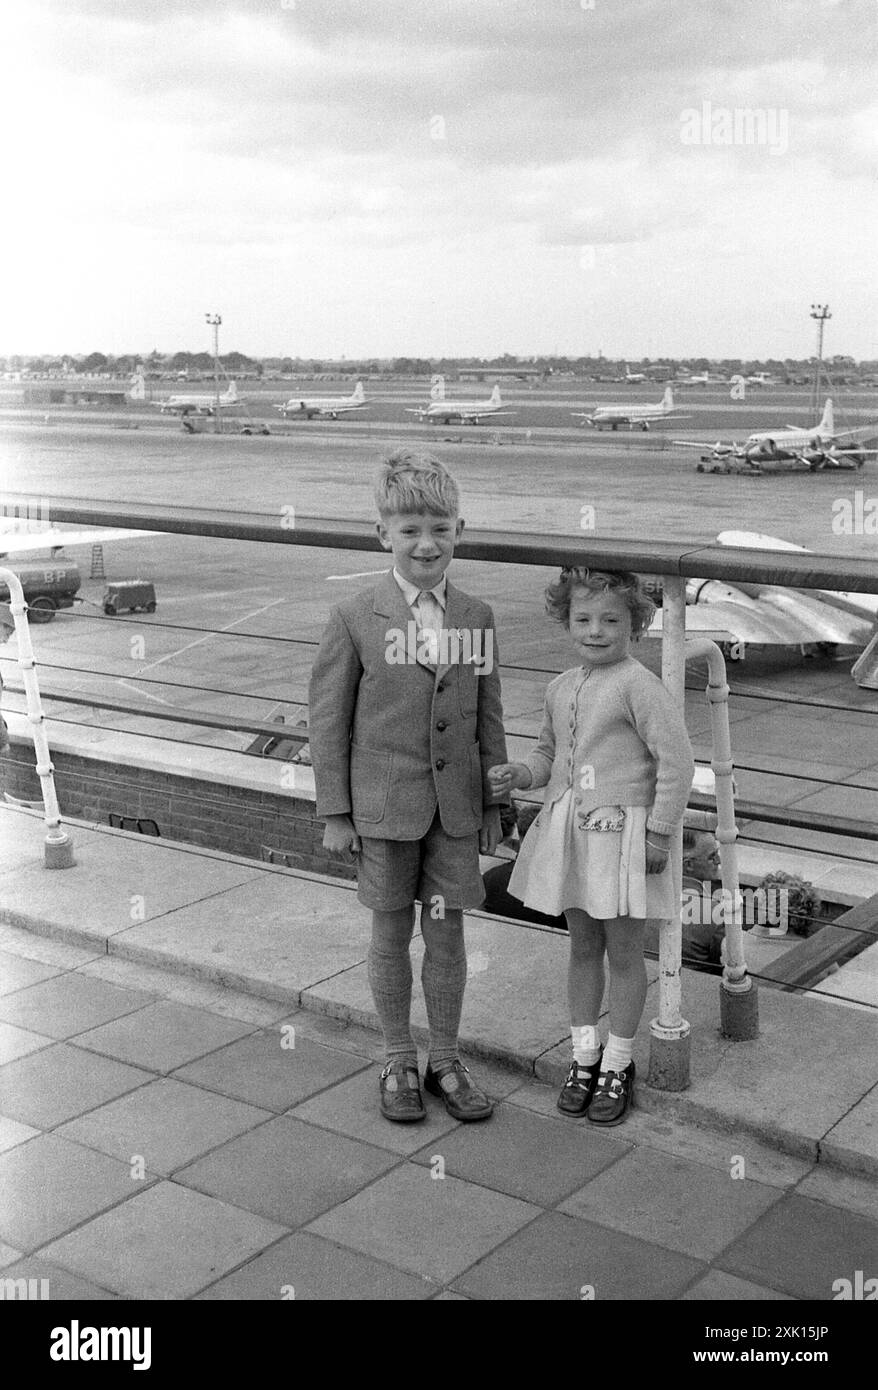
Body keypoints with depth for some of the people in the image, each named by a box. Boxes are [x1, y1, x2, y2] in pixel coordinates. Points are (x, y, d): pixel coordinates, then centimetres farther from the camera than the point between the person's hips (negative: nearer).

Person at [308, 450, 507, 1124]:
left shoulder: (477, 616, 1)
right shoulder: (355, 619, -8)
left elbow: (489, 716, 7)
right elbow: (329, 721, -4)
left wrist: (493, 805, 8)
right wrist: (335, 813, -4)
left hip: (455, 805, 2)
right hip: (384, 804, -2)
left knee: (447, 931, 10)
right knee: (392, 934, 11)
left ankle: (445, 1059, 27)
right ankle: (399, 1062, 27)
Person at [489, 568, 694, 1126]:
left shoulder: (638, 685, -15)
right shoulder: (561, 688, 7)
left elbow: (677, 760, -15)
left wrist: (659, 833, -15)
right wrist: (518, 775, -1)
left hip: (622, 833, -6)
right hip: (568, 830, 6)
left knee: (623, 953, 7)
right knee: (583, 948, 16)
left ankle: (618, 1066, 22)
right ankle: (585, 1056, 30)